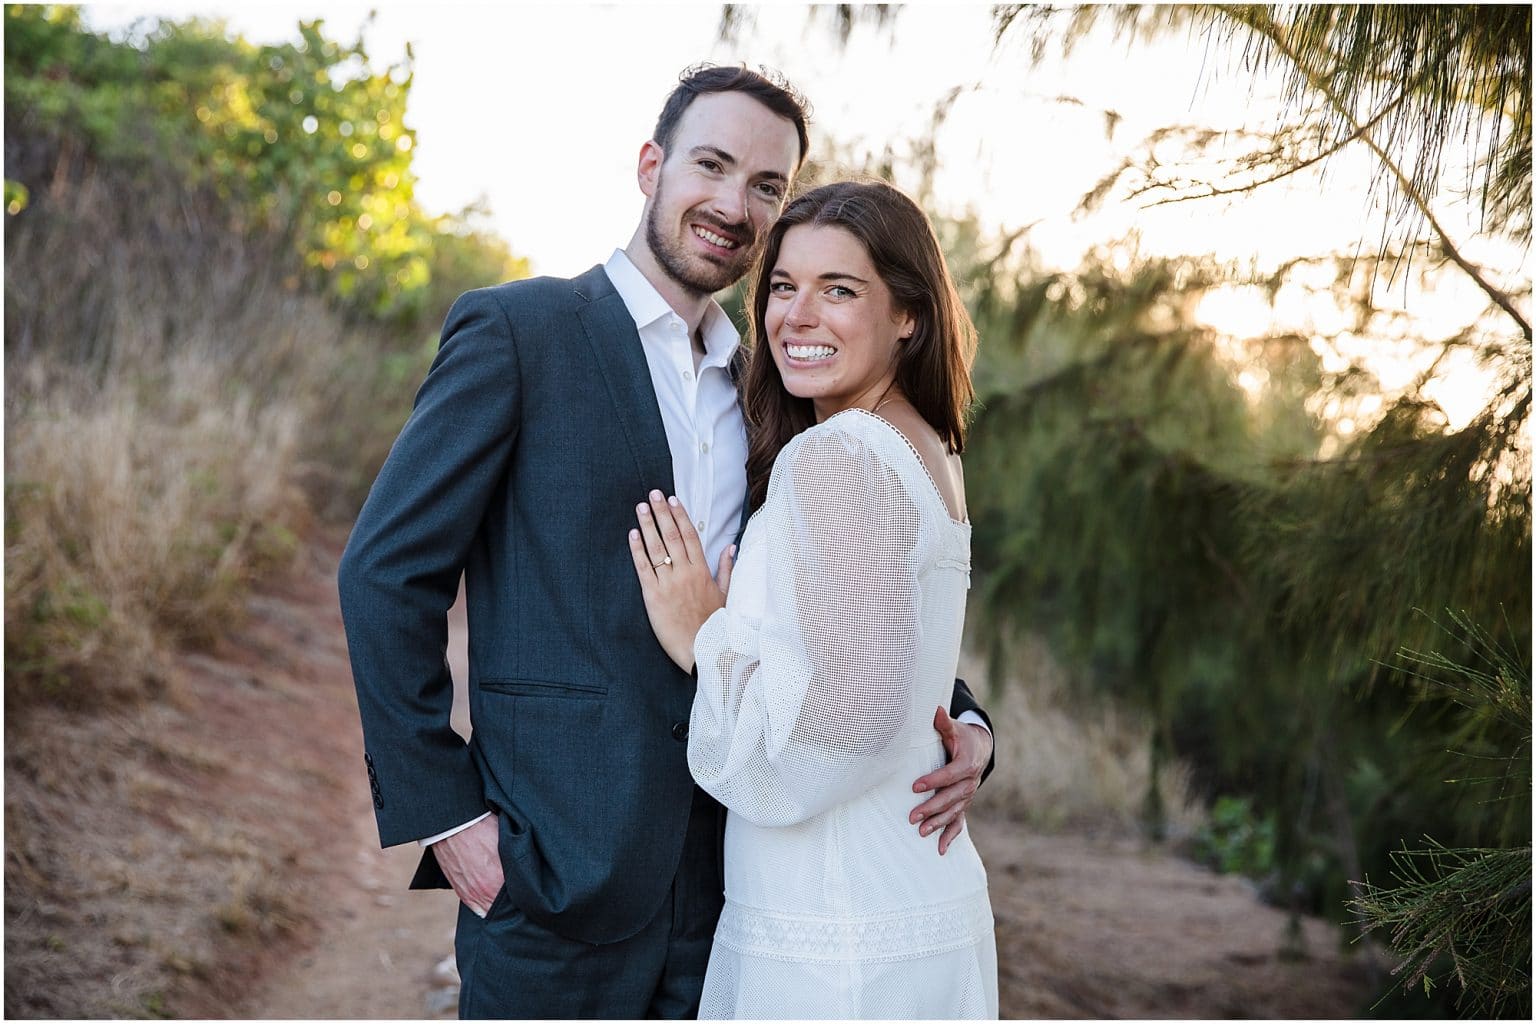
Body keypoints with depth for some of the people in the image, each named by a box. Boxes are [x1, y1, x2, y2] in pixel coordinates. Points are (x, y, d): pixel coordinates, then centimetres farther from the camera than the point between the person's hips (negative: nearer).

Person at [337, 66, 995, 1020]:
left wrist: (961, 722, 0)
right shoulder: (518, 330, -5)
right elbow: (385, 572, -8)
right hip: (559, 870, -5)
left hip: (729, 872, 5)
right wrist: (441, 810, -12)